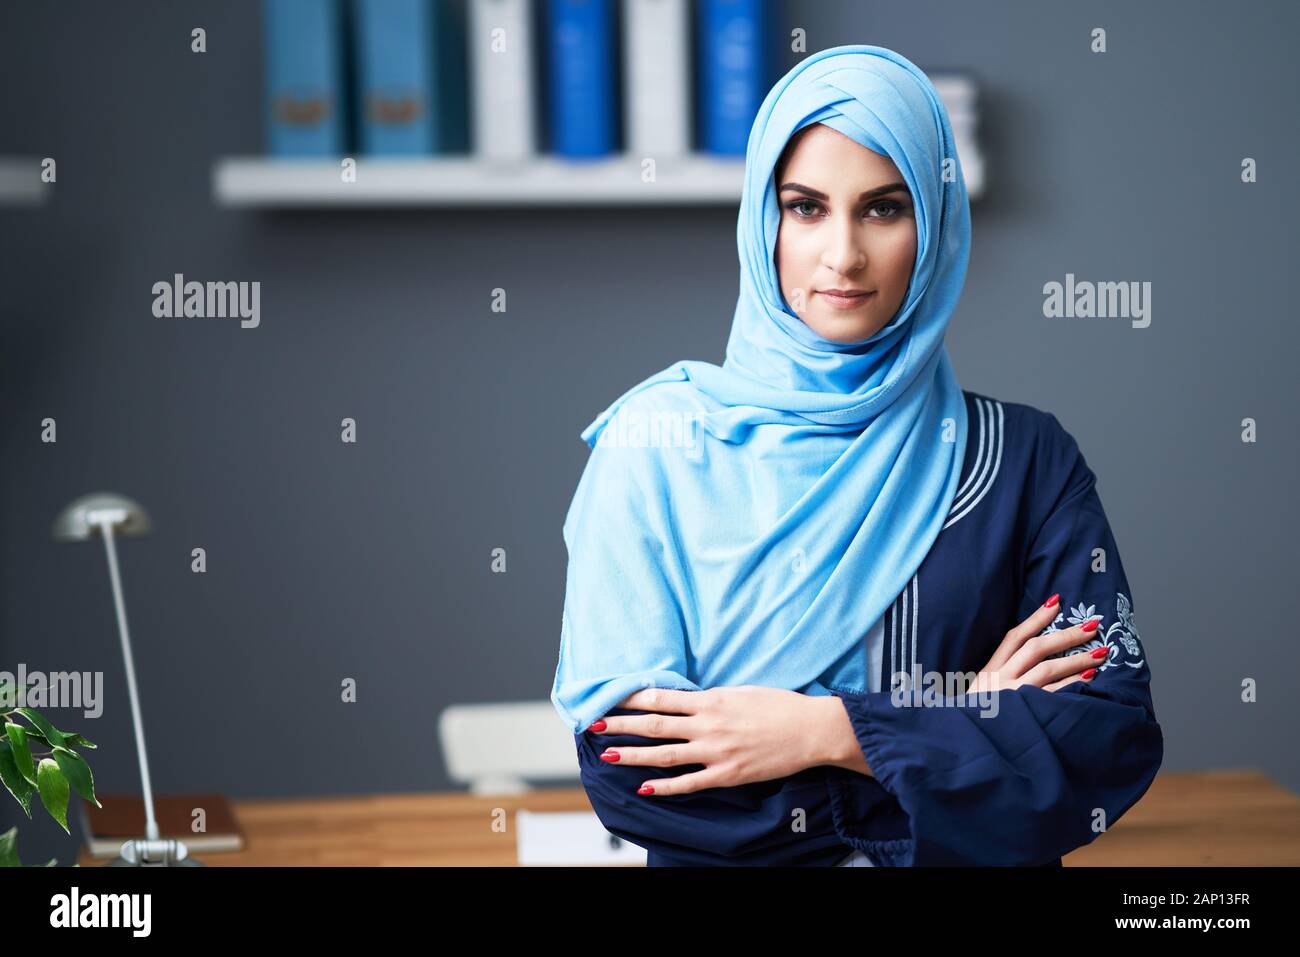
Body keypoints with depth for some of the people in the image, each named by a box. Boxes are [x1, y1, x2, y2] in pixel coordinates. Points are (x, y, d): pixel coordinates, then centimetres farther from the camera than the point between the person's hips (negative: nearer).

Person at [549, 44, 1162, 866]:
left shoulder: (1027, 458, 1)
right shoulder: (660, 438, -2)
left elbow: (1114, 735, -6)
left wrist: (836, 733, -16)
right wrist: (962, 726, -10)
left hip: (973, 859, 1)